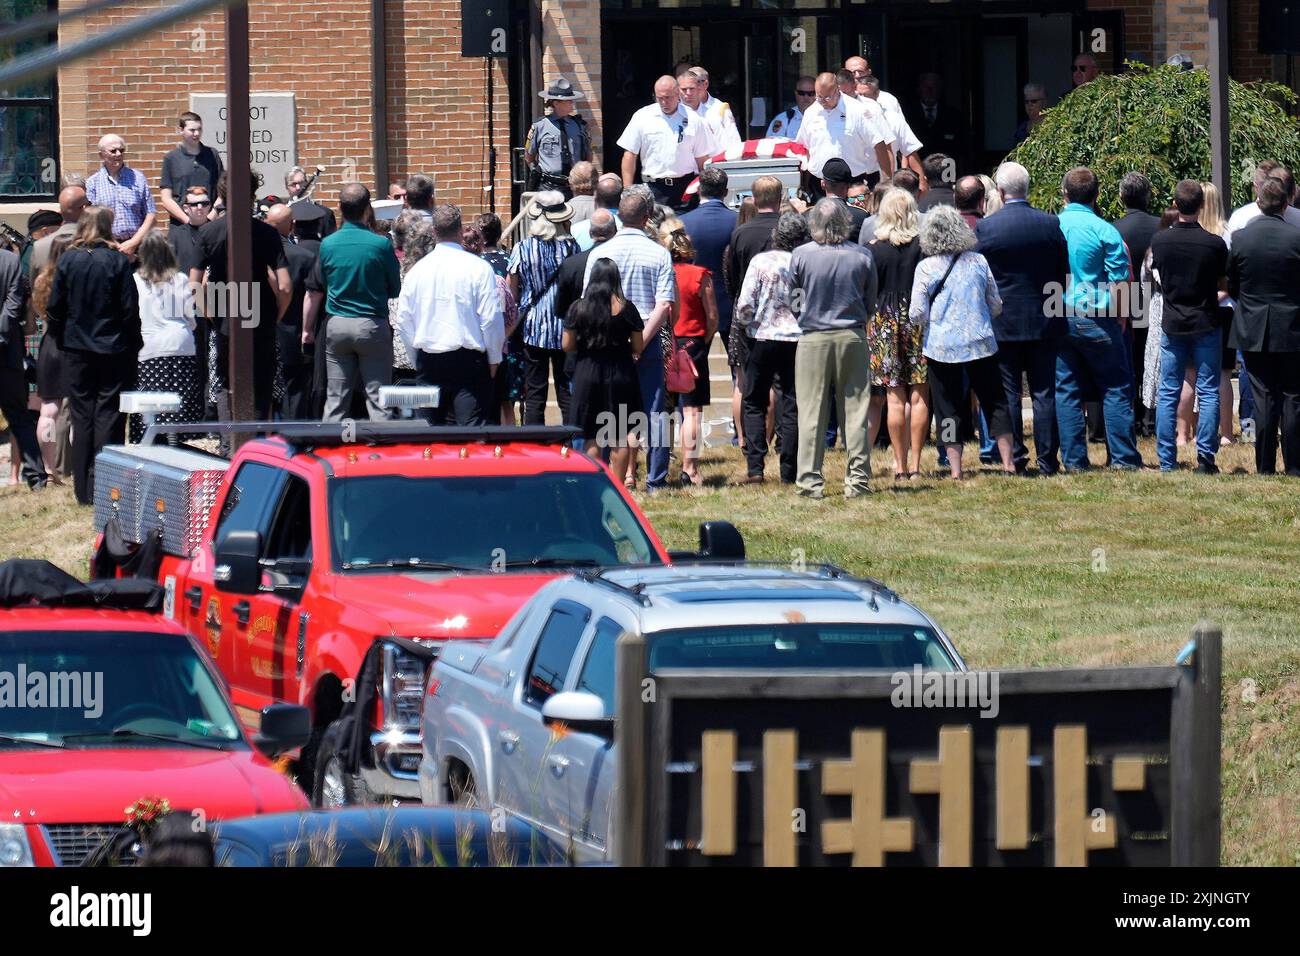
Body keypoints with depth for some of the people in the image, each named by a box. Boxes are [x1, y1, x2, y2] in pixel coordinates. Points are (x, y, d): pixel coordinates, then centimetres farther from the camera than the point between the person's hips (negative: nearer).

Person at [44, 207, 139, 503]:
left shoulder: (68, 260, -3)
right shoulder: (118, 261, -8)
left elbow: (54, 308, -1)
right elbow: (130, 309, -8)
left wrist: (61, 340, 12)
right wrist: (133, 345, 2)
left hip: (77, 349, 2)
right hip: (114, 351, -2)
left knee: (82, 416, 7)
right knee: (109, 417, 2)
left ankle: (84, 490, 8)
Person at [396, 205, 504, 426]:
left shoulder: (417, 269, 3)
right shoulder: (478, 268, -8)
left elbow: (404, 322, 8)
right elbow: (491, 319, -8)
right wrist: (494, 359, 4)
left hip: (428, 362, 4)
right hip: (467, 359, -4)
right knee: (472, 427, -8)